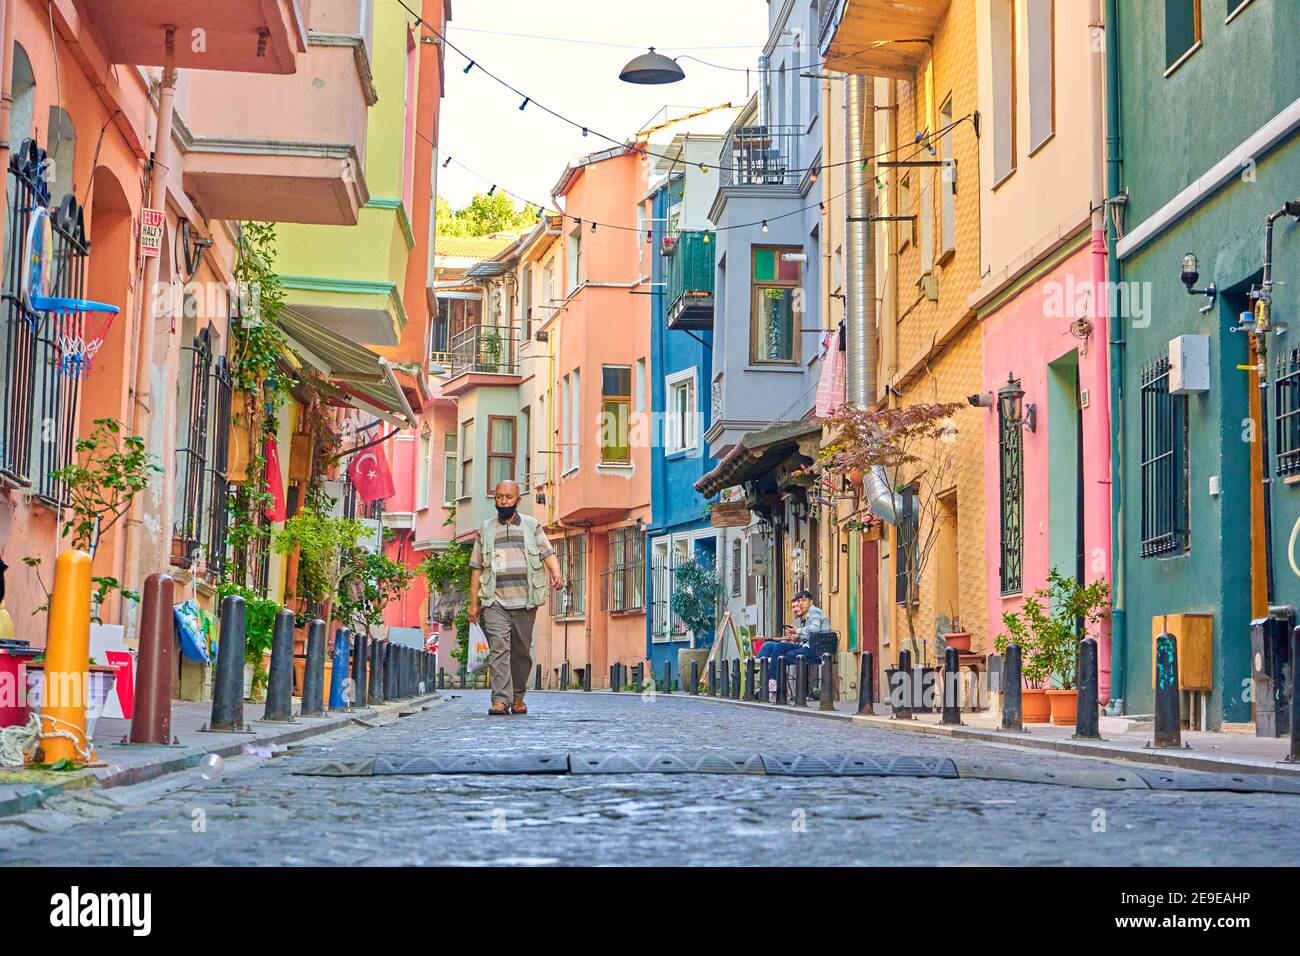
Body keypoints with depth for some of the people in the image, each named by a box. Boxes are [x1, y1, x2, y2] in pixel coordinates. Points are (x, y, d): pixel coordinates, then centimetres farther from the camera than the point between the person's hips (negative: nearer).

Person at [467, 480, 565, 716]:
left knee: (522, 652, 6)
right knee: (499, 649, -14)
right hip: (495, 602, -1)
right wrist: (474, 602, 8)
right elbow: (477, 568, 13)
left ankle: (518, 697, 20)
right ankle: (500, 700, -20)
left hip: (525, 601, 1)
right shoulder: (485, 529, 12)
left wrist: (556, 573, -19)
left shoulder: (532, 526, 11)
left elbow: (548, 553, 3)